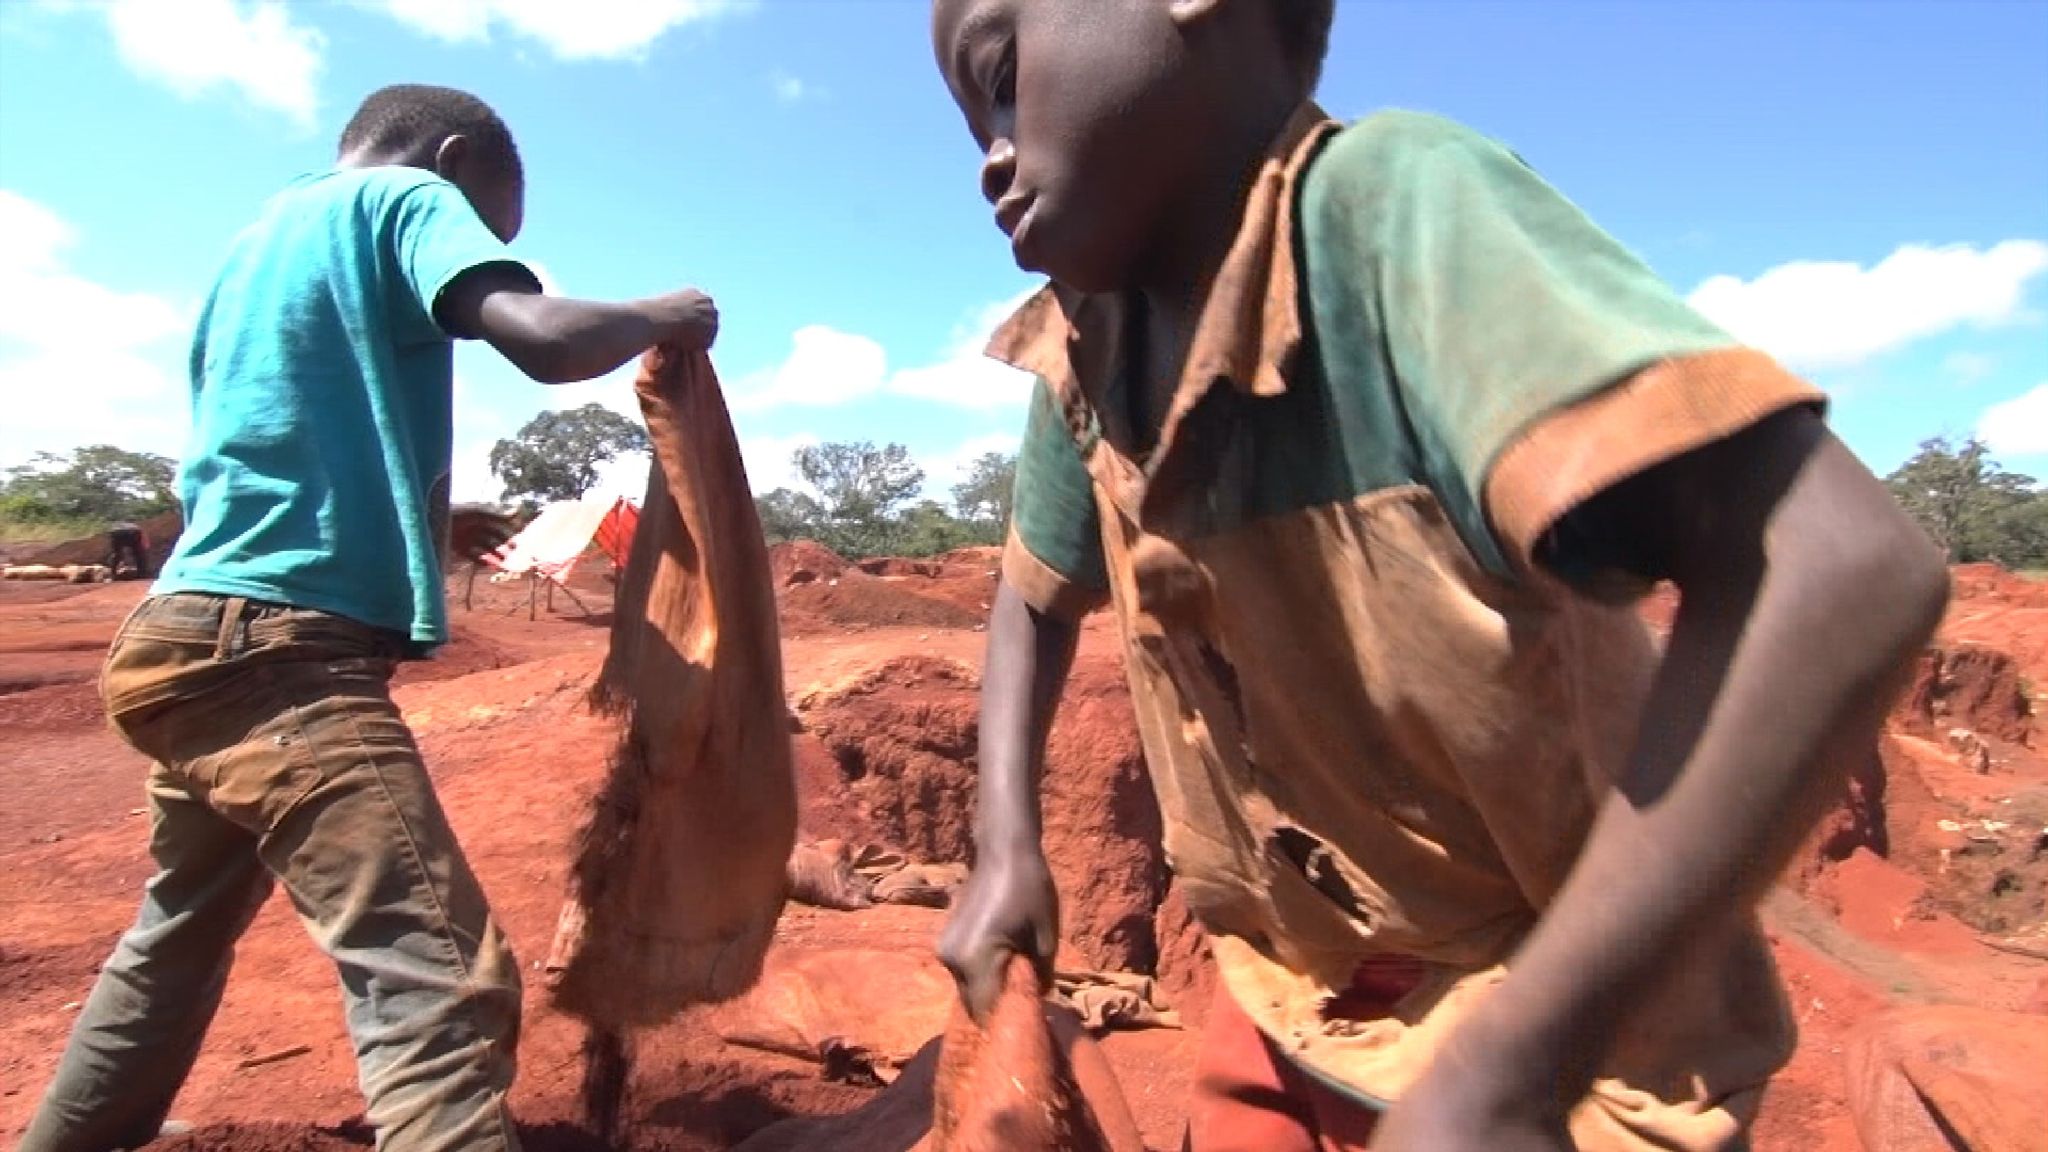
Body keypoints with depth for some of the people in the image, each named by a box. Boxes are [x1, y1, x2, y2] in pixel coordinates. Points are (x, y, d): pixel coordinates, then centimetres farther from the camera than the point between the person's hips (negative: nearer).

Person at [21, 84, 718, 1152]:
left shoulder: (257, 238, 23)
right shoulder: (405, 196, 0)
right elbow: (547, 340, -19)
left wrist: (425, 522, 30)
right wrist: (662, 317, -1)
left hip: (201, 639, 10)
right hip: (282, 651, -10)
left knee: (173, 946, 27)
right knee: (442, 984, -15)